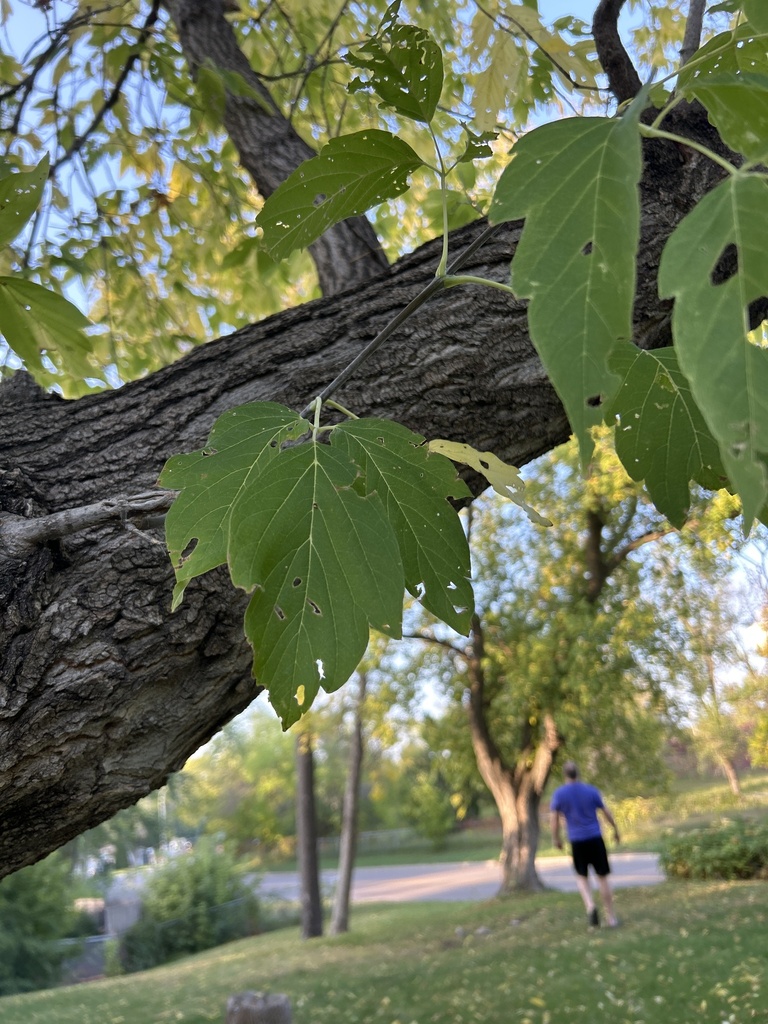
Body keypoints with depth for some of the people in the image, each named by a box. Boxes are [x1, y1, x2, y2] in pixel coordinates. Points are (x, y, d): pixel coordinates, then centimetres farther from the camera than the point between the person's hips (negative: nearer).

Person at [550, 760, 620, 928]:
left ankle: (590, 905, -9)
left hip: (576, 841, 0)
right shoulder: (591, 791, -2)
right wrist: (615, 830, 20)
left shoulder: (559, 793, -5)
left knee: (581, 876, 16)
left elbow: (554, 818, -5)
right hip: (596, 839, 0)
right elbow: (606, 812, 5)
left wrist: (556, 838, 10)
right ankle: (611, 917, 13)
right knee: (603, 877, 9)